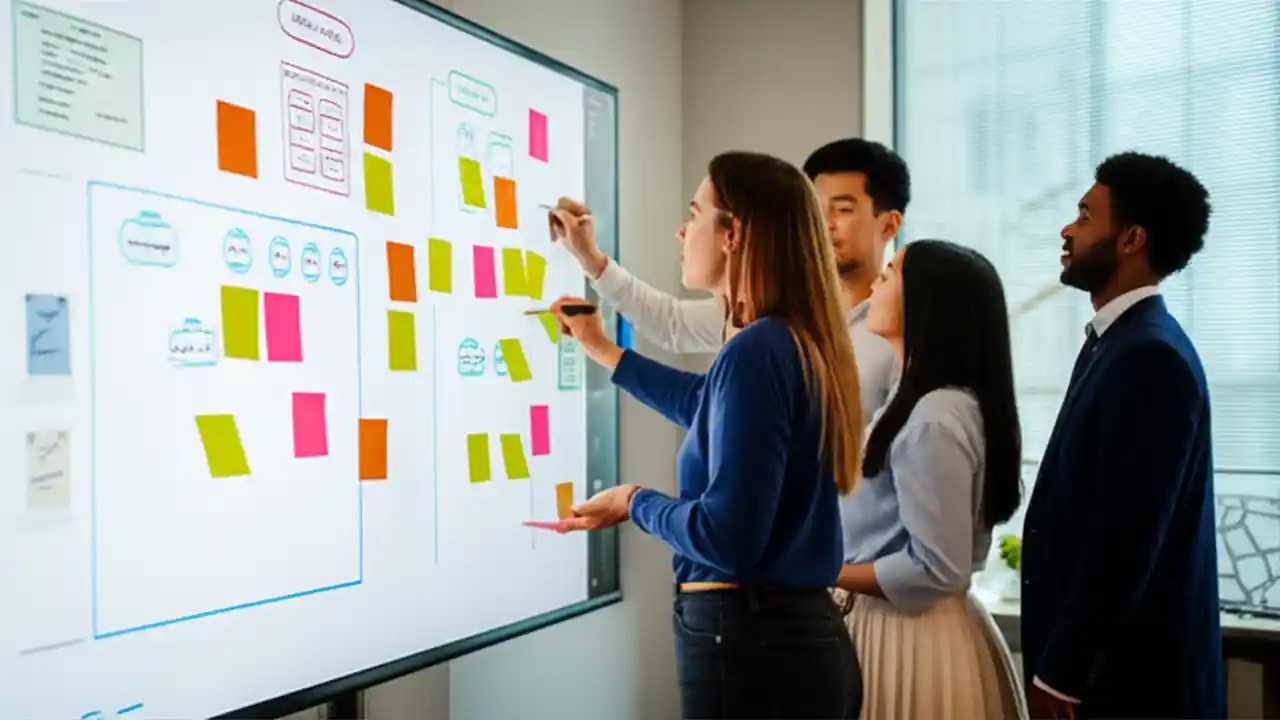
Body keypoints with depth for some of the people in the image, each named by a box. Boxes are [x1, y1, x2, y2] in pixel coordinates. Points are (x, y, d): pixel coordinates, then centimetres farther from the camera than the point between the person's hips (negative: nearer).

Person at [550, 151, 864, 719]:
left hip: (748, 643, -8)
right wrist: (603, 351, 33)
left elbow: (727, 538, -24)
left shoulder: (756, 351, -21)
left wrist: (634, 502, -5)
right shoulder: (798, 344, 6)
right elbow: (719, 411, 27)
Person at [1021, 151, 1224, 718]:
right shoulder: (1116, 343, 11)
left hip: (1126, 673, -8)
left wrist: (1060, 673, -18)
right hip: (1102, 659, 9)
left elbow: (1128, 535, -23)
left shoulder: (1152, 356, -19)